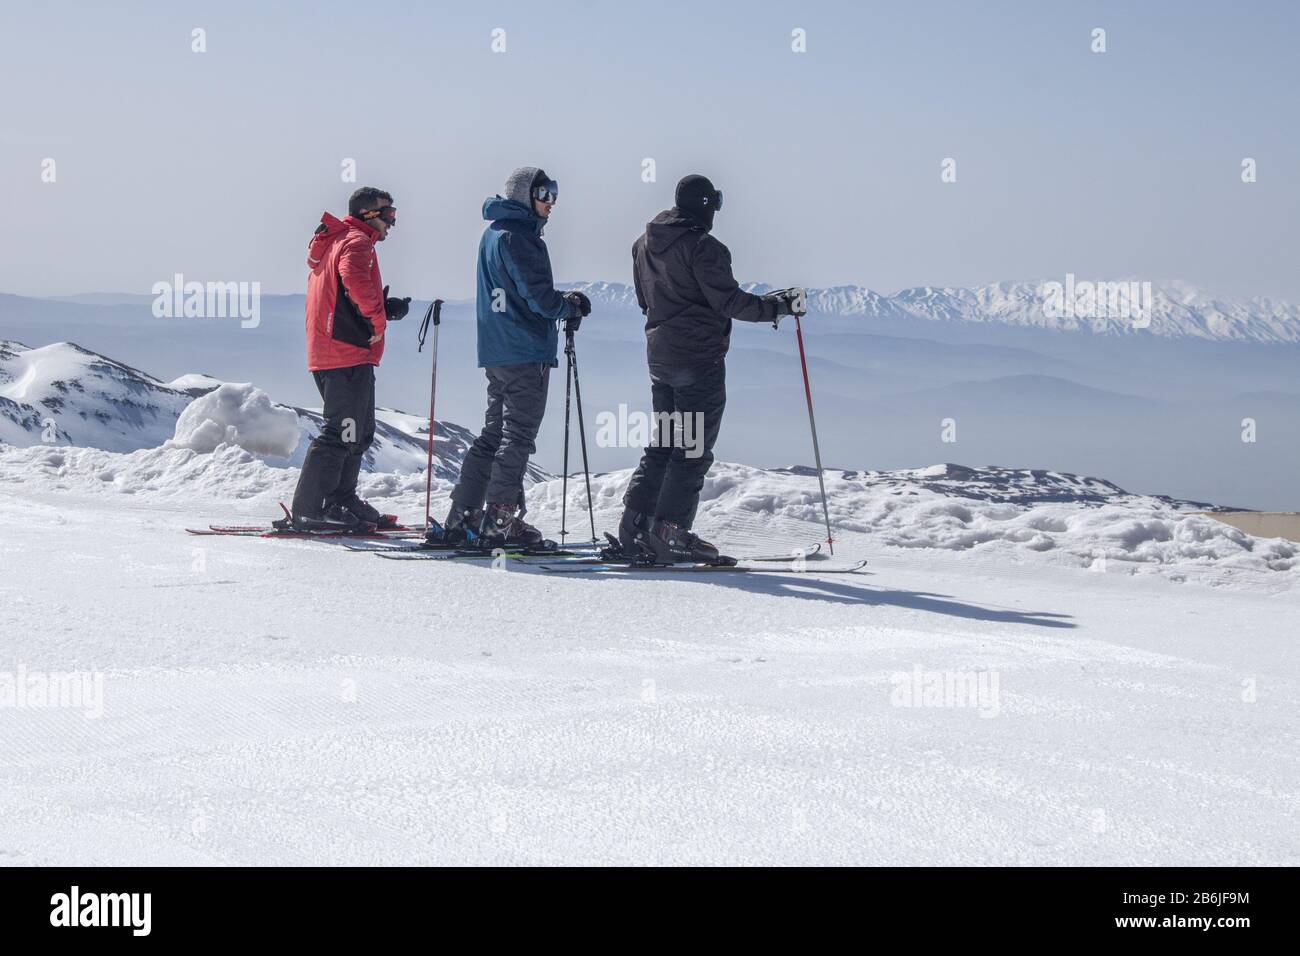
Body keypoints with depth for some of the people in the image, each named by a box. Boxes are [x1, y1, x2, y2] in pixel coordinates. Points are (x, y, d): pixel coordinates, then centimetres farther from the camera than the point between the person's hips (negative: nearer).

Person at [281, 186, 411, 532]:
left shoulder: (332, 242, 24)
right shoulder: (357, 242, -8)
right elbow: (355, 281, -30)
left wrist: (384, 308, 13)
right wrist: (378, 319, -17)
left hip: (328, 354, 10)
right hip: (348, 354, -10)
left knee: (359, 432, 19)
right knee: (342, 432, -11)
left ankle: (341, 501, 27)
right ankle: (306, 511, -12)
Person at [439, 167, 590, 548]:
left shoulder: (493, 233, 17)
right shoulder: (516, 237, -14)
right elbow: (538, 297, -19)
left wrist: (561, 303, 9)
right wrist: (571, 306, 0)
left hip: (496, 352, 10)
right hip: (527, 352, -10)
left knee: (494, 433, 14)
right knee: (518, 437, -5)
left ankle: (462, 517, 12)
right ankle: (499, 522, -6)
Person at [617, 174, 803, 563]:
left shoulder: (646, 243, 10)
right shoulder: (702, 247, -15)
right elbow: (729, 301, -18)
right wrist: (779, 305, -9)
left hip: (659, 353, 8)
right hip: (699, 358, -8)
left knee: (663, 444, 15)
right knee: (694, 448, -2)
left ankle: (635, 528, 9)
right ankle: (672, 533, -6)